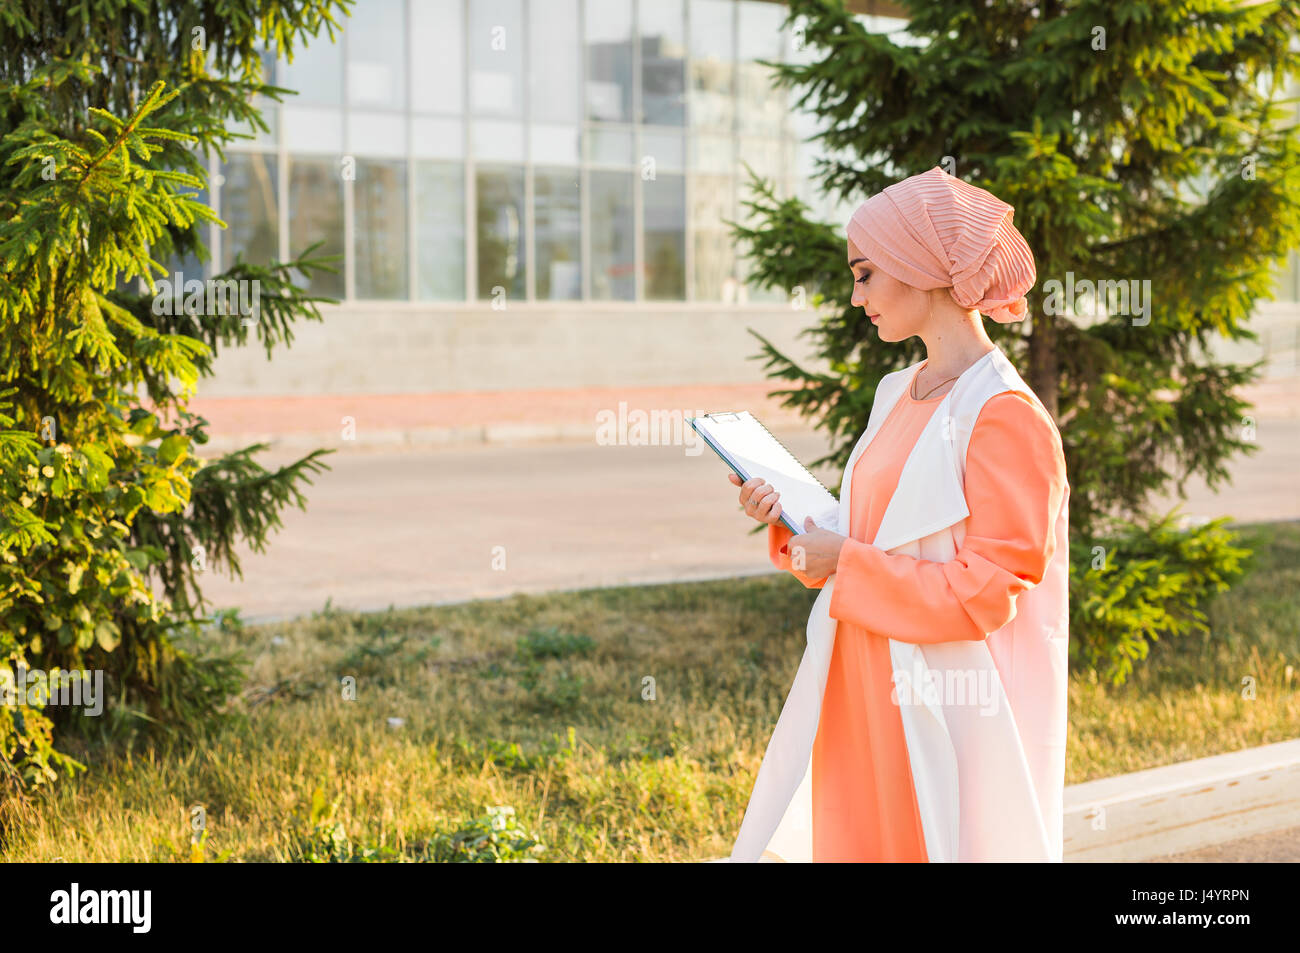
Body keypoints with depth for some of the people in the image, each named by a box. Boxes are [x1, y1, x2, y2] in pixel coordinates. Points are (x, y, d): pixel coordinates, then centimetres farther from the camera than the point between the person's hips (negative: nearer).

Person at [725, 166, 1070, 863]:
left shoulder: (1005, 417, -16)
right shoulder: (900, 394, 10)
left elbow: (986, 592, -18)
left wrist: (844, 562, -16)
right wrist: (791, 519, 1)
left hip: (947, 718, -8)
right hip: (863, 701, 8)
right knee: (856, 838, 13)